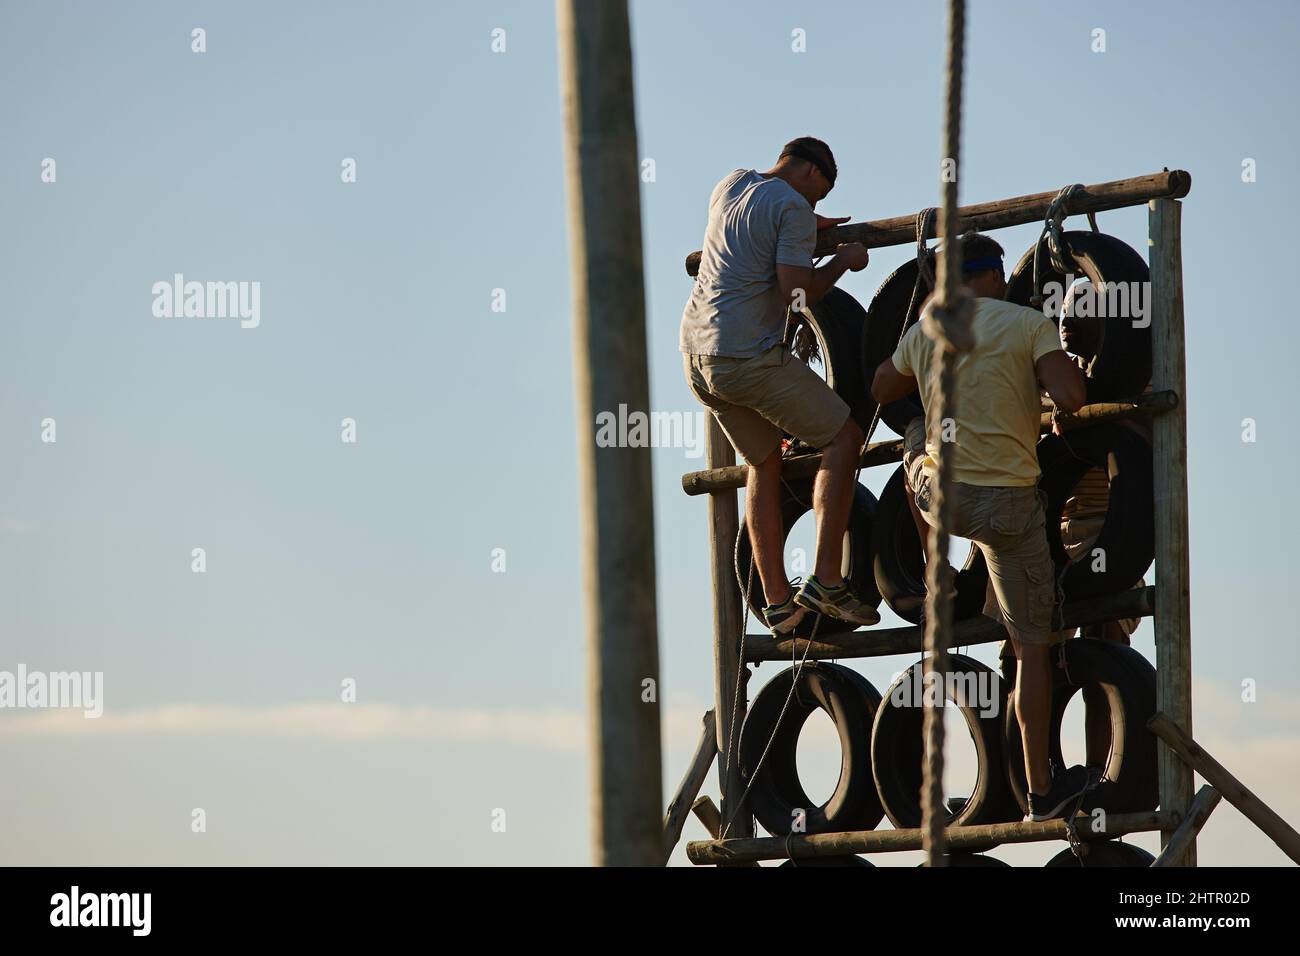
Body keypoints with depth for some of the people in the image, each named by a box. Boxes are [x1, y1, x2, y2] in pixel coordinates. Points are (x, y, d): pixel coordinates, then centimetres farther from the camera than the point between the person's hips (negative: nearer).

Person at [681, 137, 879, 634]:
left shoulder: (731, 184, 17)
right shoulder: (794, 209, -9)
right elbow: (797, 291, -17)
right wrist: (843, 261, -1)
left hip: (695, 351, 8)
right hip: (749, 357, -8)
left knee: (764, 460, 20)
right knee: (843, 437, 2)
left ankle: (777, 600, 14)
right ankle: (826, 580, -6)